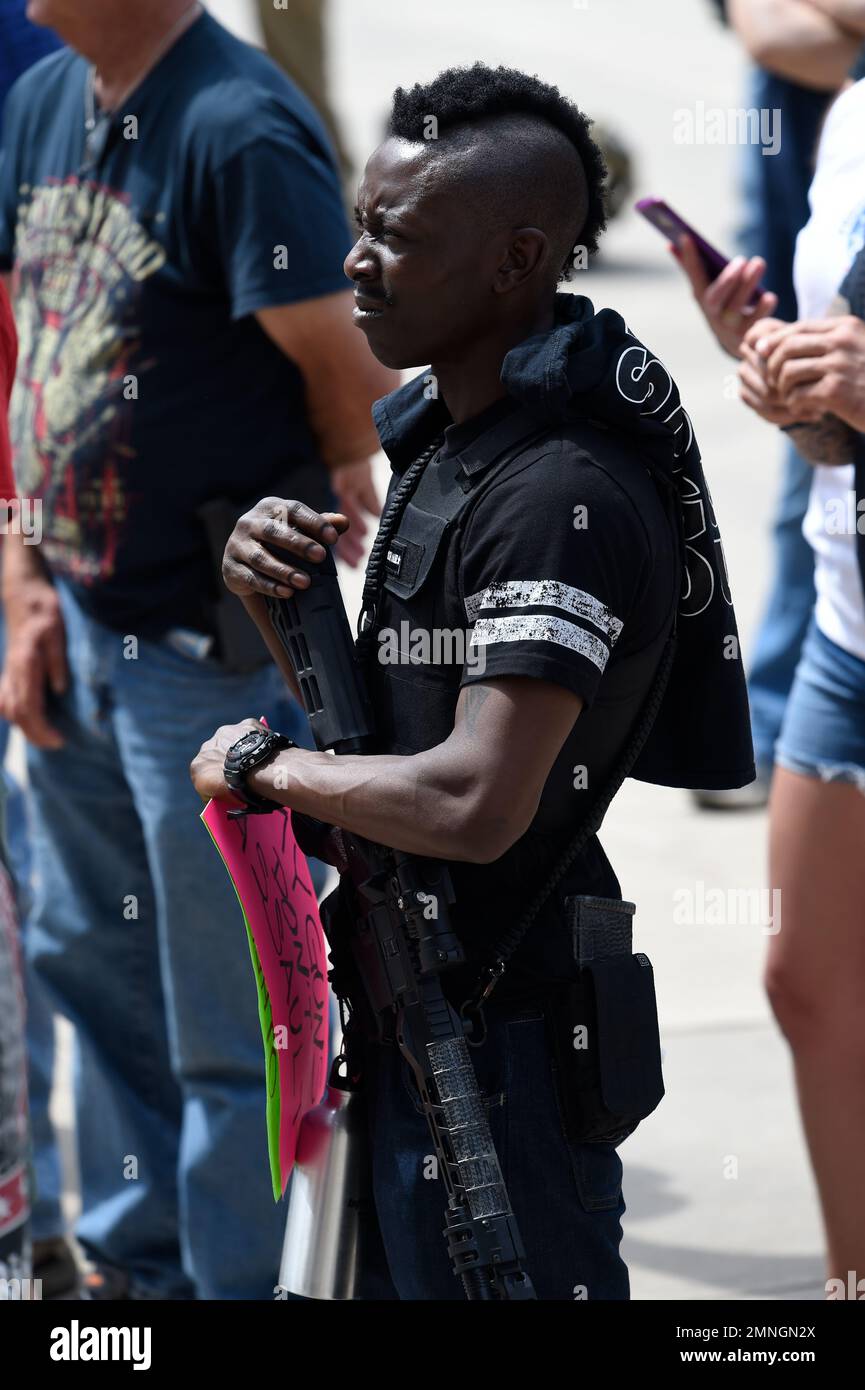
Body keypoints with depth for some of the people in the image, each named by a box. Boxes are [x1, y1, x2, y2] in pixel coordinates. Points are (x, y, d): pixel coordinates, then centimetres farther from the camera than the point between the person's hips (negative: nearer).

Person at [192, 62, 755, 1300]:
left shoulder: (568, 492, -23)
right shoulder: (440, 430, 8)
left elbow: (475, 804, -32)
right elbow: (381, 705, 18)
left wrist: (271, 764, -16)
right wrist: (269, 580, -2)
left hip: (500, 1045, -10)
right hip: (410, 1007, 10)